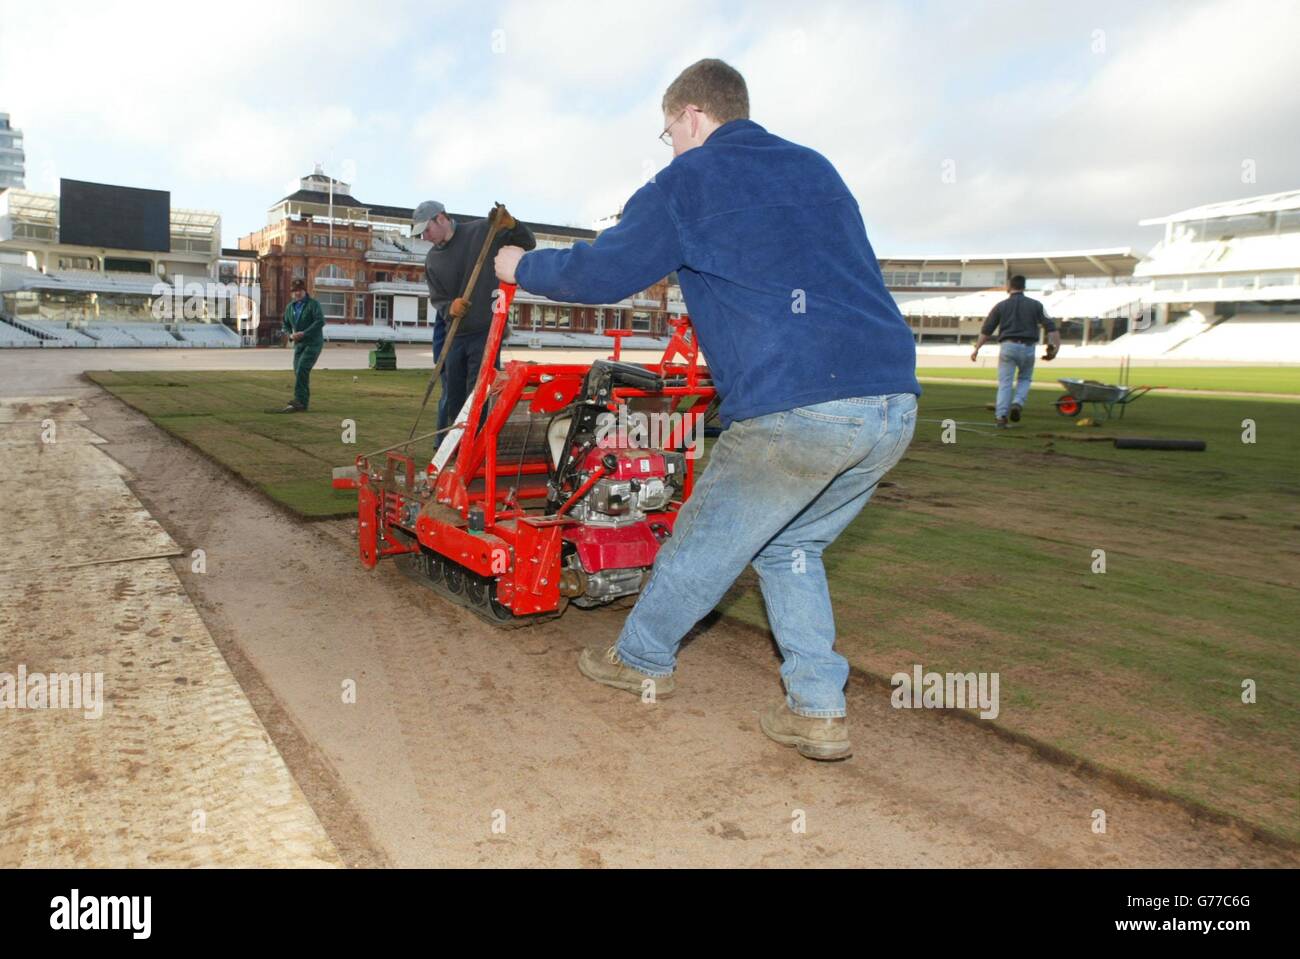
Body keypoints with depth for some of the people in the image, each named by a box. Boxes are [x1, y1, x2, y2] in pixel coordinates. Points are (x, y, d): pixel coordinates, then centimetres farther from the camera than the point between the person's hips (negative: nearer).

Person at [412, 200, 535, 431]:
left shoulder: (483, 231, -4)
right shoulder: (432, 259, 11)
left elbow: (528, 244, 0)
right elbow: (436, 299, 8)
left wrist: (511, 225, -21)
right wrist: (449, 308, -15)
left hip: (486, 332, -6)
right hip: (453, 336, 6)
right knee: (451, 399, 13)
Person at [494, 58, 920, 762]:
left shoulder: (688, 180, 5)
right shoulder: (816, 169, 25)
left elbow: (600, 273, 7)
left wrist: (521, 266, 25)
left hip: (794, 409, -7)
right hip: (895, 404, 7)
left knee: (706, 540, 15)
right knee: (790, 548, 24)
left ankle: (640, 661, 36)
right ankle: (818, 711, 21)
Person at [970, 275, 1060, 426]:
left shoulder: (1001, 305, 7)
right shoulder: (1035, 305, 8)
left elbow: (986, 330, 6)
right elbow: (1050, 327, 1)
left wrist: (976, 348, 13)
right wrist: (1053, 347, 3)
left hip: (1007, 346, -1)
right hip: (1027, 347, 1)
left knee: (1005, 383, 2)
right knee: (1024, 379, 20)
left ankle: (1001, 416, -8)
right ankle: (1017, 403, -4)